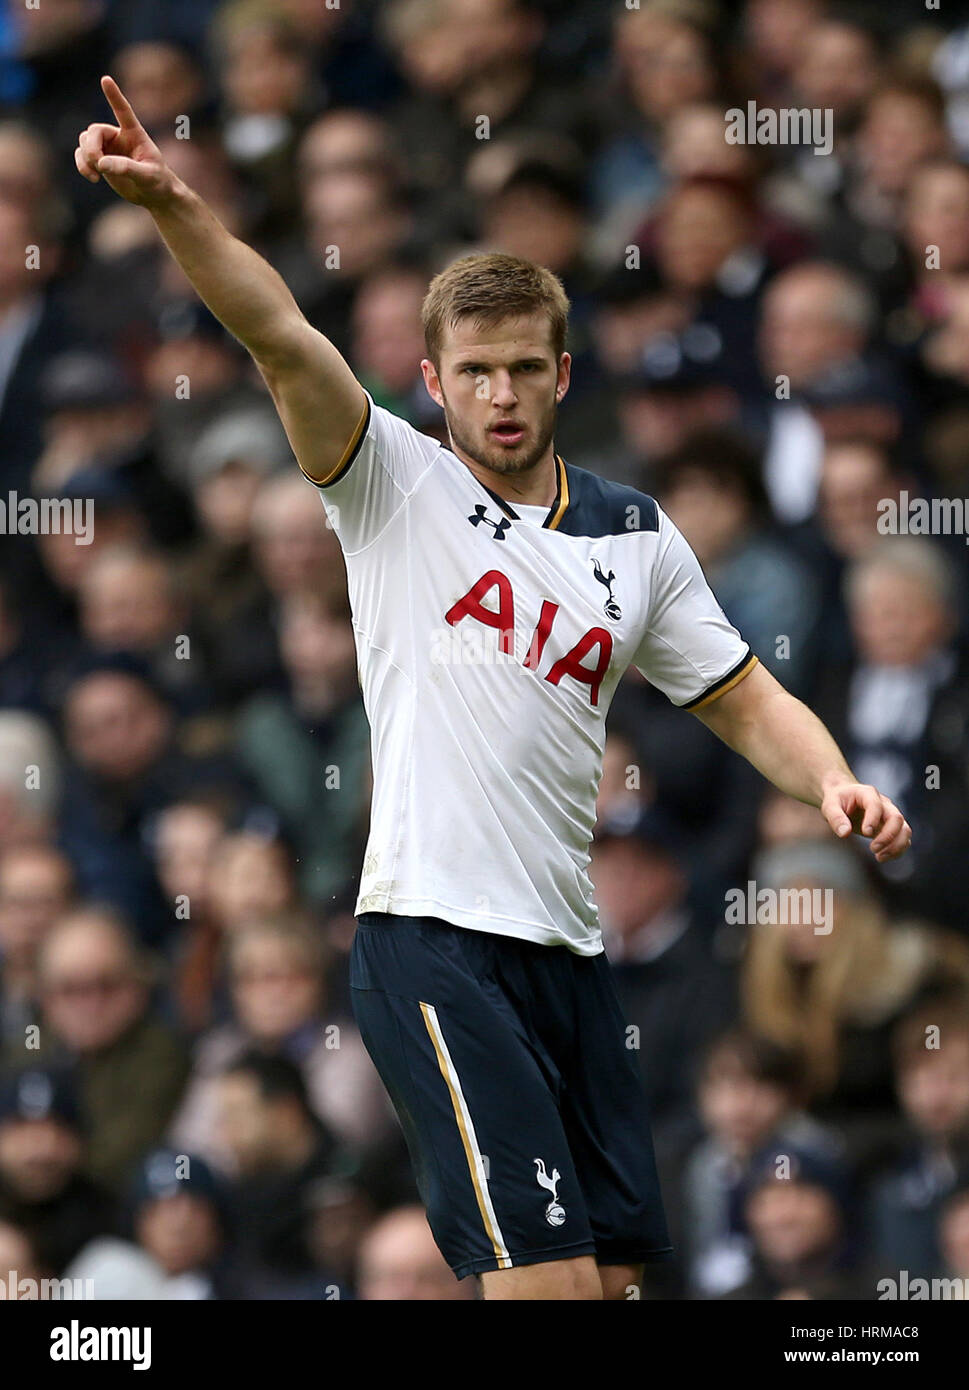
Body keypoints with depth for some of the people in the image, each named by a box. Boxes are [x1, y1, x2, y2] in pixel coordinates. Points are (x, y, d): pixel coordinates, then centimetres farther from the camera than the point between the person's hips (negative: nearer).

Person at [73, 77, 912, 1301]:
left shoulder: (637, 538, 14)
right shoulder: (396, 484, 2)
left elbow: (746, 702, 19)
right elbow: (280, 336, -13)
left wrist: (833, 783, -2)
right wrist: (171, 205, -28)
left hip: (568, 951, 6)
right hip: (431, 938, -6)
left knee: (612, 1271, 4)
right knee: (547, 1276, -17)